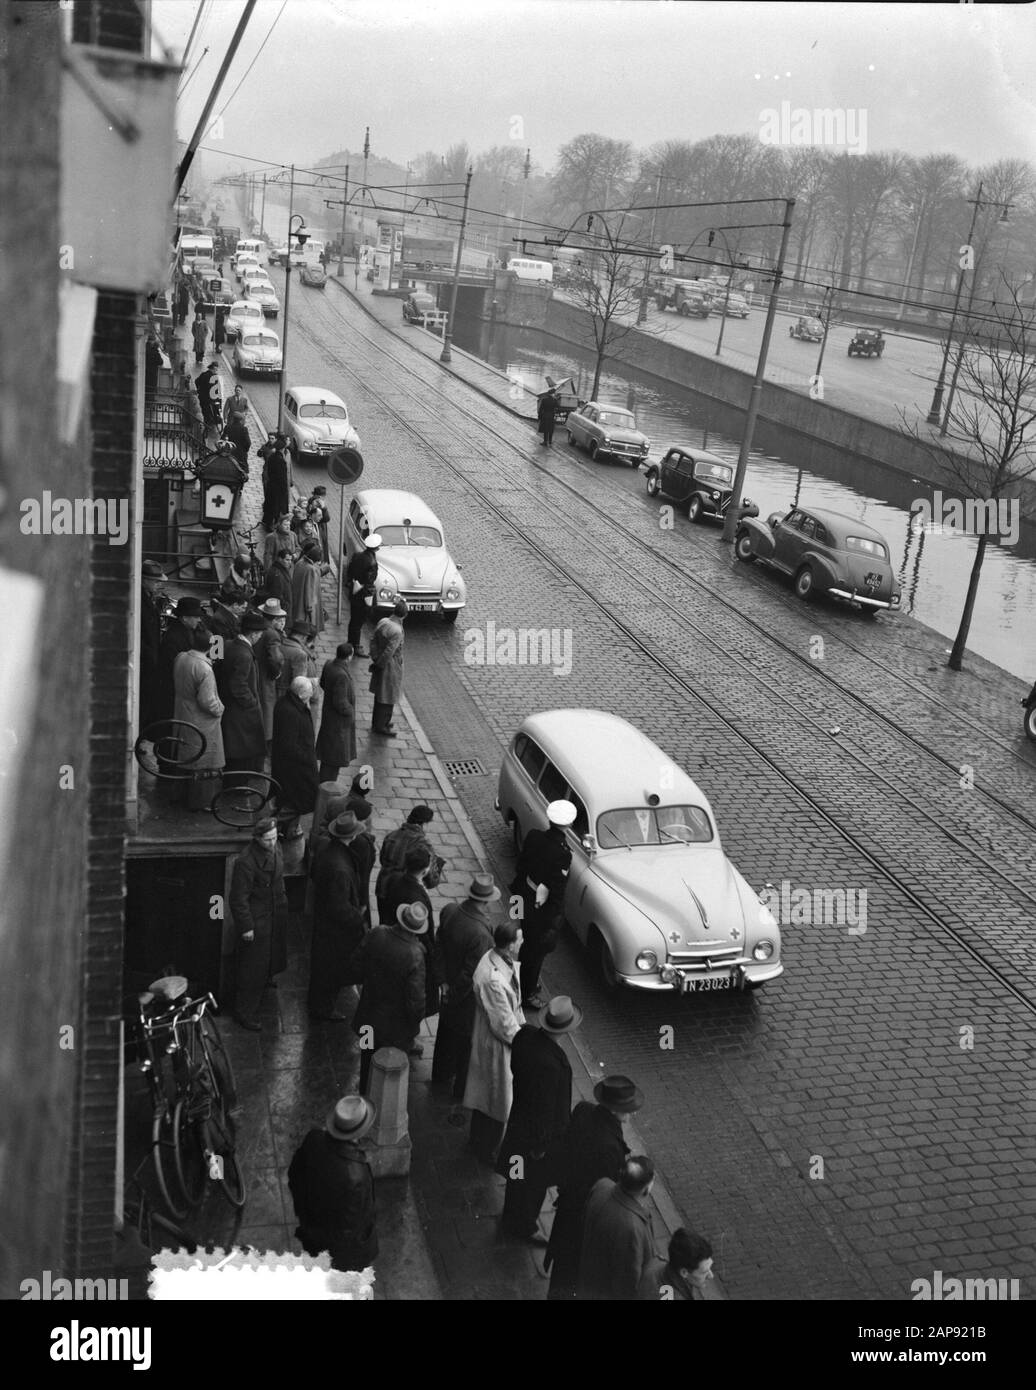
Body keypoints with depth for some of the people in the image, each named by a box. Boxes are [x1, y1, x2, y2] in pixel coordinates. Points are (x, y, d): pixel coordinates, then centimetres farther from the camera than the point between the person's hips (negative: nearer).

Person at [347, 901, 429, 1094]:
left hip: (368, 1017, 5)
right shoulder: (414, 955, -33)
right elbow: (416, 998, -25)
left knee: (368, 1058, 29)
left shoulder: (375, 935, -21)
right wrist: (417, 1019, -4)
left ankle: (365, 1093, 52)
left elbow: (355, 968, -6)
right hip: (395, 1025, -5)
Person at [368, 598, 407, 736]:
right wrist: (379, 665, -11)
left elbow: (373, 641, 3)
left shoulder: (383, 622, -3)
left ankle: (377, 723, 37)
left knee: (380, 693, 22)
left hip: (381, 664, 9)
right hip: (391, 667, -9)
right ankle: (381, 726, 17)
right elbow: (388, 652, -26)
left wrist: (375, 659, 6)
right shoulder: (397, 632, -28)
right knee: (388, 697, 6)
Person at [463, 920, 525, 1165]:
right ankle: (487, 1151, 36)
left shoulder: (507, 961, -8)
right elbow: (503, 1025, -27)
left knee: (486, 1093, 27)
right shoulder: (492, 979, -37)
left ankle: (478, 1141, 48)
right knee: (498, 1098, 13)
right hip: (496, 1045, -9)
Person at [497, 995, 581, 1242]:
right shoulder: (551, 1063, -39)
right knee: (534, 1181, 19)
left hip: (519, 1117, 8)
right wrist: (541, 1144, -15)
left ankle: (513, 1221, 51)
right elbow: (544, 1107, -28)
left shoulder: (524, 1035, -17)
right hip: (540, 1130, -8)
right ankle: (524, 1227, 42)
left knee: (520, 1176, 29)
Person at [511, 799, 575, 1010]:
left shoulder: (533, 836, -14)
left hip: (527, 898, 6)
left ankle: (526, 981, 48)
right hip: (544, 908, -6)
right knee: (538, 950, 15)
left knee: (528, 943, 27)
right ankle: (528, 994, 32)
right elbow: (556, 890, -24)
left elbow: (521, 865, 1)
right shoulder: (562, 854, -31)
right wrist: (554, 923, -13)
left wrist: (517, 889, 17)